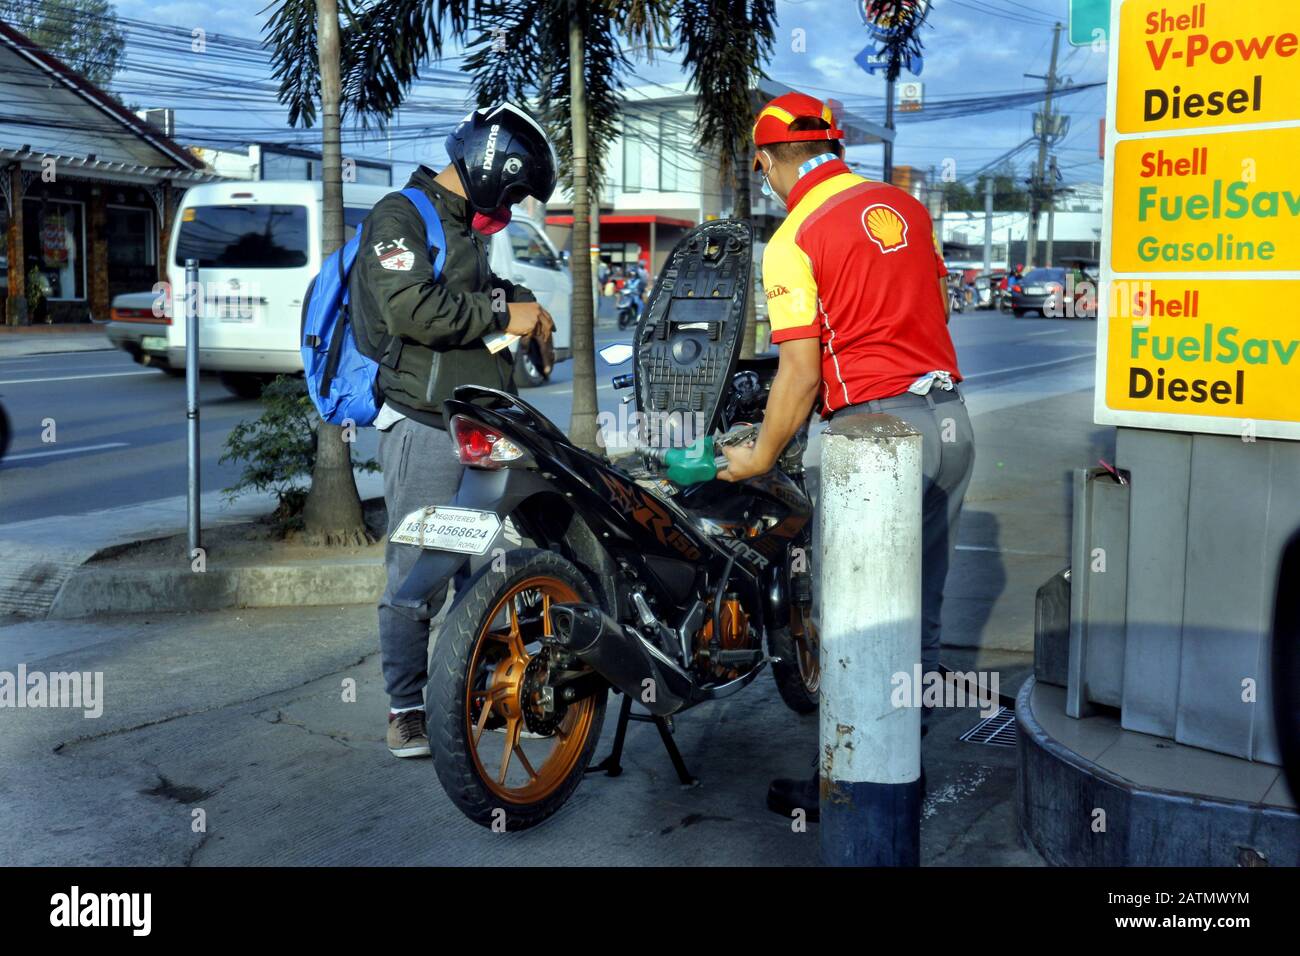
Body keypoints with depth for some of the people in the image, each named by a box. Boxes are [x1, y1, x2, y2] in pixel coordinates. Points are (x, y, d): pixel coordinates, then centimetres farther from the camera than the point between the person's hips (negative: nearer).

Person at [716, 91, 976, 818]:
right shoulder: (905, 205, 11)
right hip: (951, 418, 7)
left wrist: (761, 456, 1)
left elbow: (802, 374, -12)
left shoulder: (794, 241, -9)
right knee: (920, 612, 16)